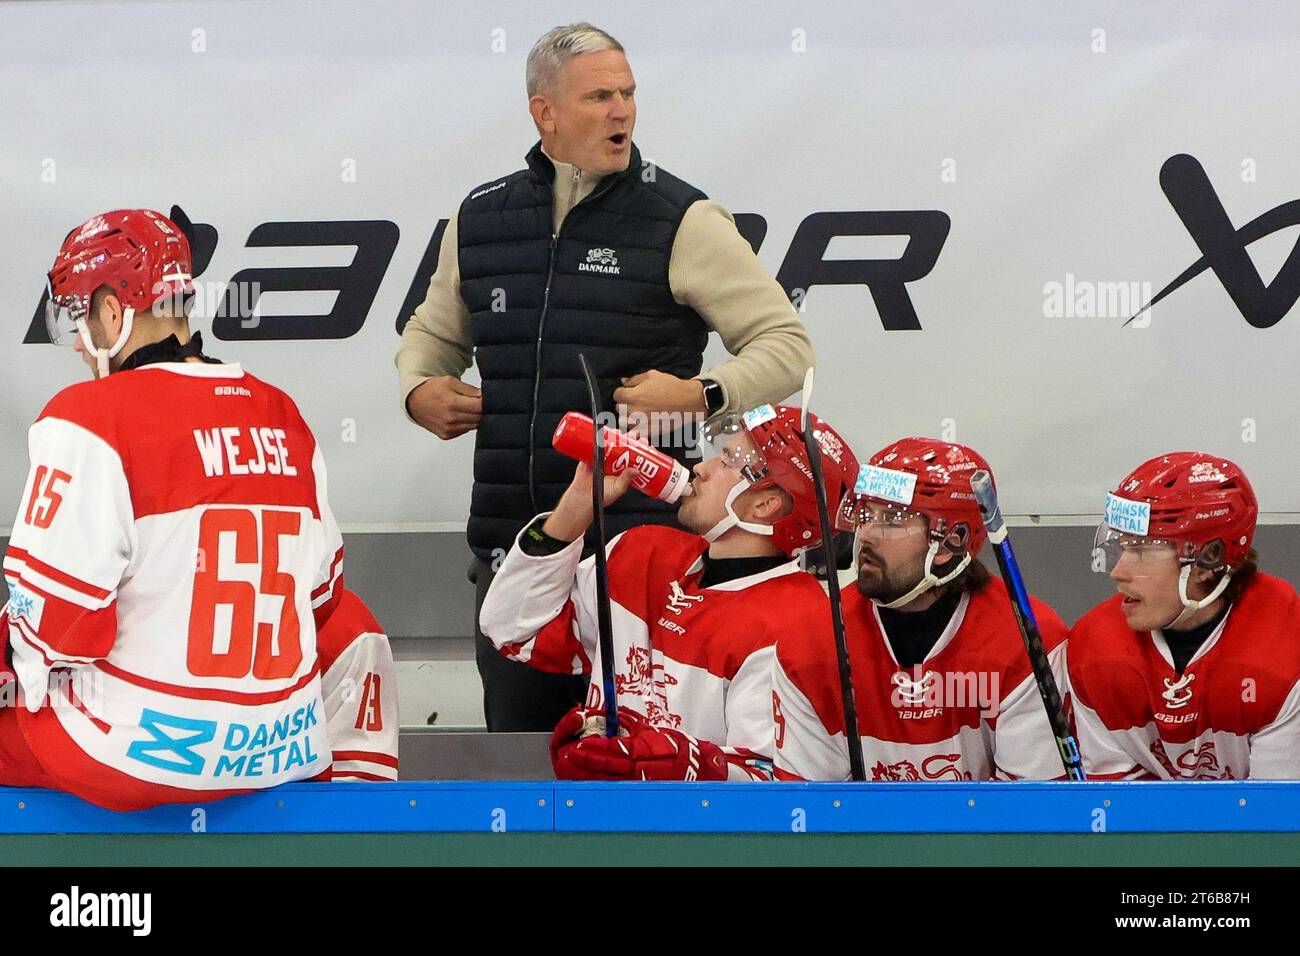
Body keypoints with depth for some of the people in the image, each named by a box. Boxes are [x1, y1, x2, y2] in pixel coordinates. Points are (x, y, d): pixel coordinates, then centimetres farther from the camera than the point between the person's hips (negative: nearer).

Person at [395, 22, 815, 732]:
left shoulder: (681, 220, -1)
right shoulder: (479, 220, 11)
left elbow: (786, 346, 0)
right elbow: (434, 332, 29)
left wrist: (702, 395, -15)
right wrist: (420, 389, 7)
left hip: (641, 532, -4)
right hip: (510, 540, 4)